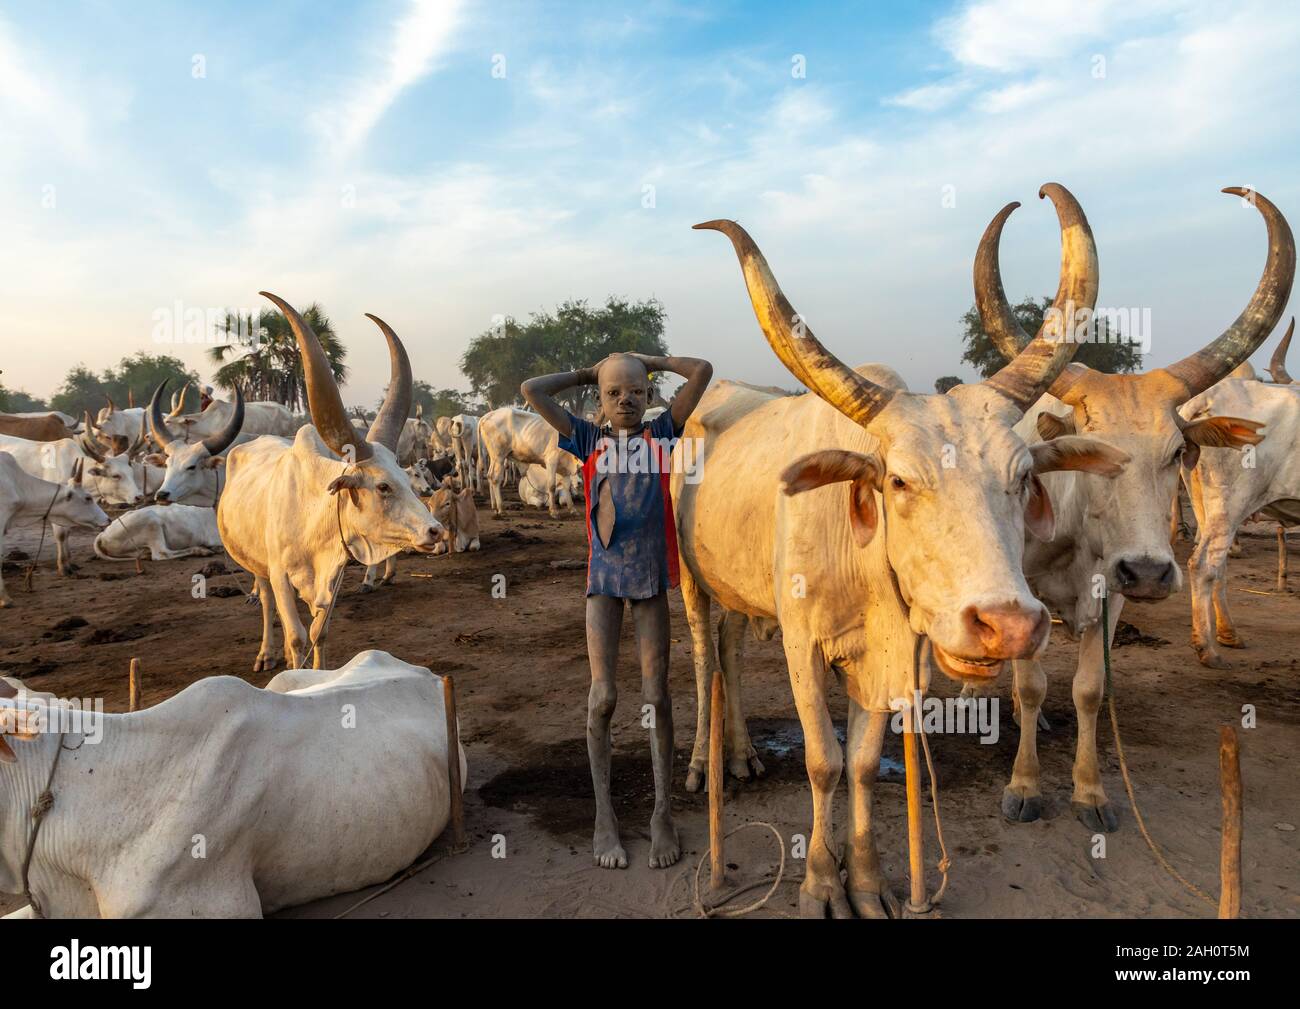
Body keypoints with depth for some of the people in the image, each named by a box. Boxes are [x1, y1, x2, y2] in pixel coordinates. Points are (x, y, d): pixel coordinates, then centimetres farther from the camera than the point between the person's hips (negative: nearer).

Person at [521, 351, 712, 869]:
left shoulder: (663, 432, 6)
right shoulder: (590, 439, 6)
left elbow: (703, 370, 1)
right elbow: (531, 390, 2)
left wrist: (652, 361, 12)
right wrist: (586, 374, 11)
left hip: (652, 575, 0)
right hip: (603, 575, 0)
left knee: (656, 695, 2)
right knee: (603, 696, 0)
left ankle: (663, 812, 14)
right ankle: (604, 815, 13)